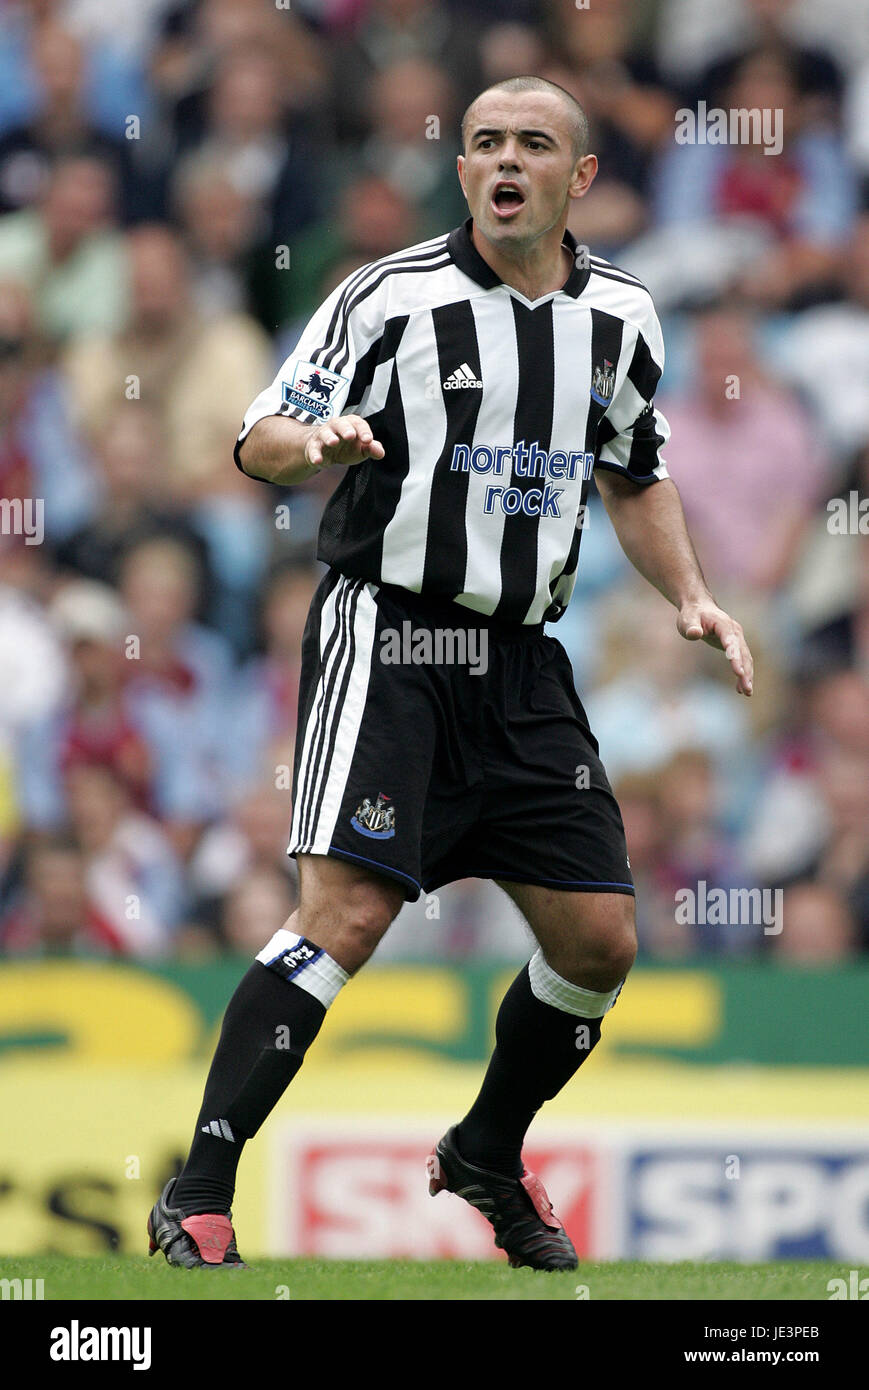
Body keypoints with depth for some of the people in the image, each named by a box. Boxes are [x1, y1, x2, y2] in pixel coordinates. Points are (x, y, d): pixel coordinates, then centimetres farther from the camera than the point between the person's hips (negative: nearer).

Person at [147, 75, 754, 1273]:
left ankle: (489, 1158, 32)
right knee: (348, 914, -20)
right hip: (387, 635, -6)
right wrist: (316, 442, -25)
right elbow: (259, 439, -3)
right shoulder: (393, 297, -7)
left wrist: (690, 595, 11)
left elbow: (636, 475, 24)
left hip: (524, 660, 6)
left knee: (599, 943, 6)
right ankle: (197, 1204, -20)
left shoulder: (621, 317, 9)